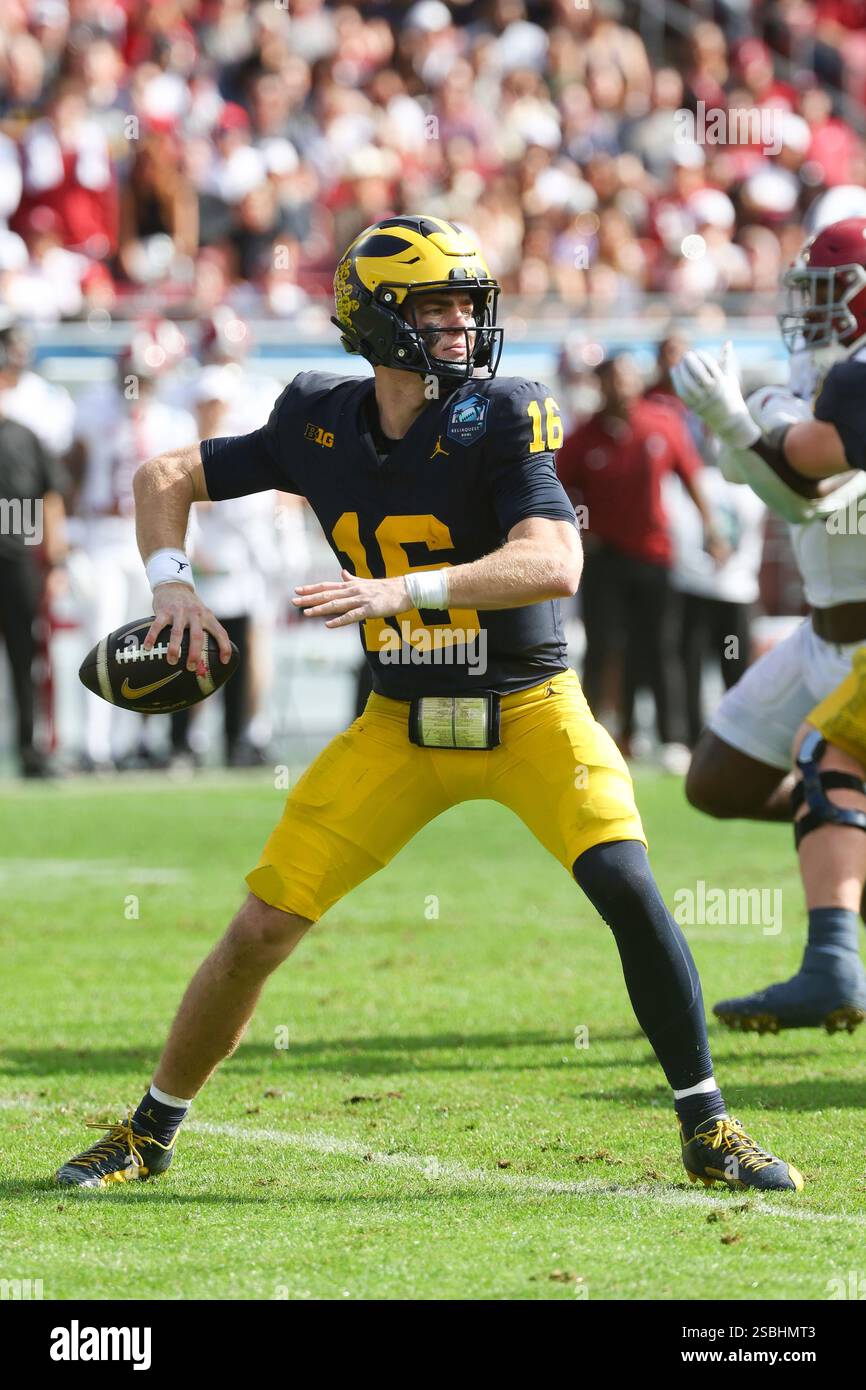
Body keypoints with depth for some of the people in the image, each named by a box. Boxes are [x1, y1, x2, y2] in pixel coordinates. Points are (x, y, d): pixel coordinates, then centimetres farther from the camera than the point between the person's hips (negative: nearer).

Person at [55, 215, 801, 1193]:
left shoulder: (503, 415, -15)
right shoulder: (319, 423, -4)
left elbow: (554, 564, -29)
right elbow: (166, 476, 8)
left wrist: (405, 590, -39)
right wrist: (171, 584, -9)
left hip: (530, 710, -3)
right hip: (401, 725, 3)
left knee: (624, 883, -24)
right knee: (262, 928, -2)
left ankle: (707, 1130, -8)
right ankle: (149, 1132, 17)